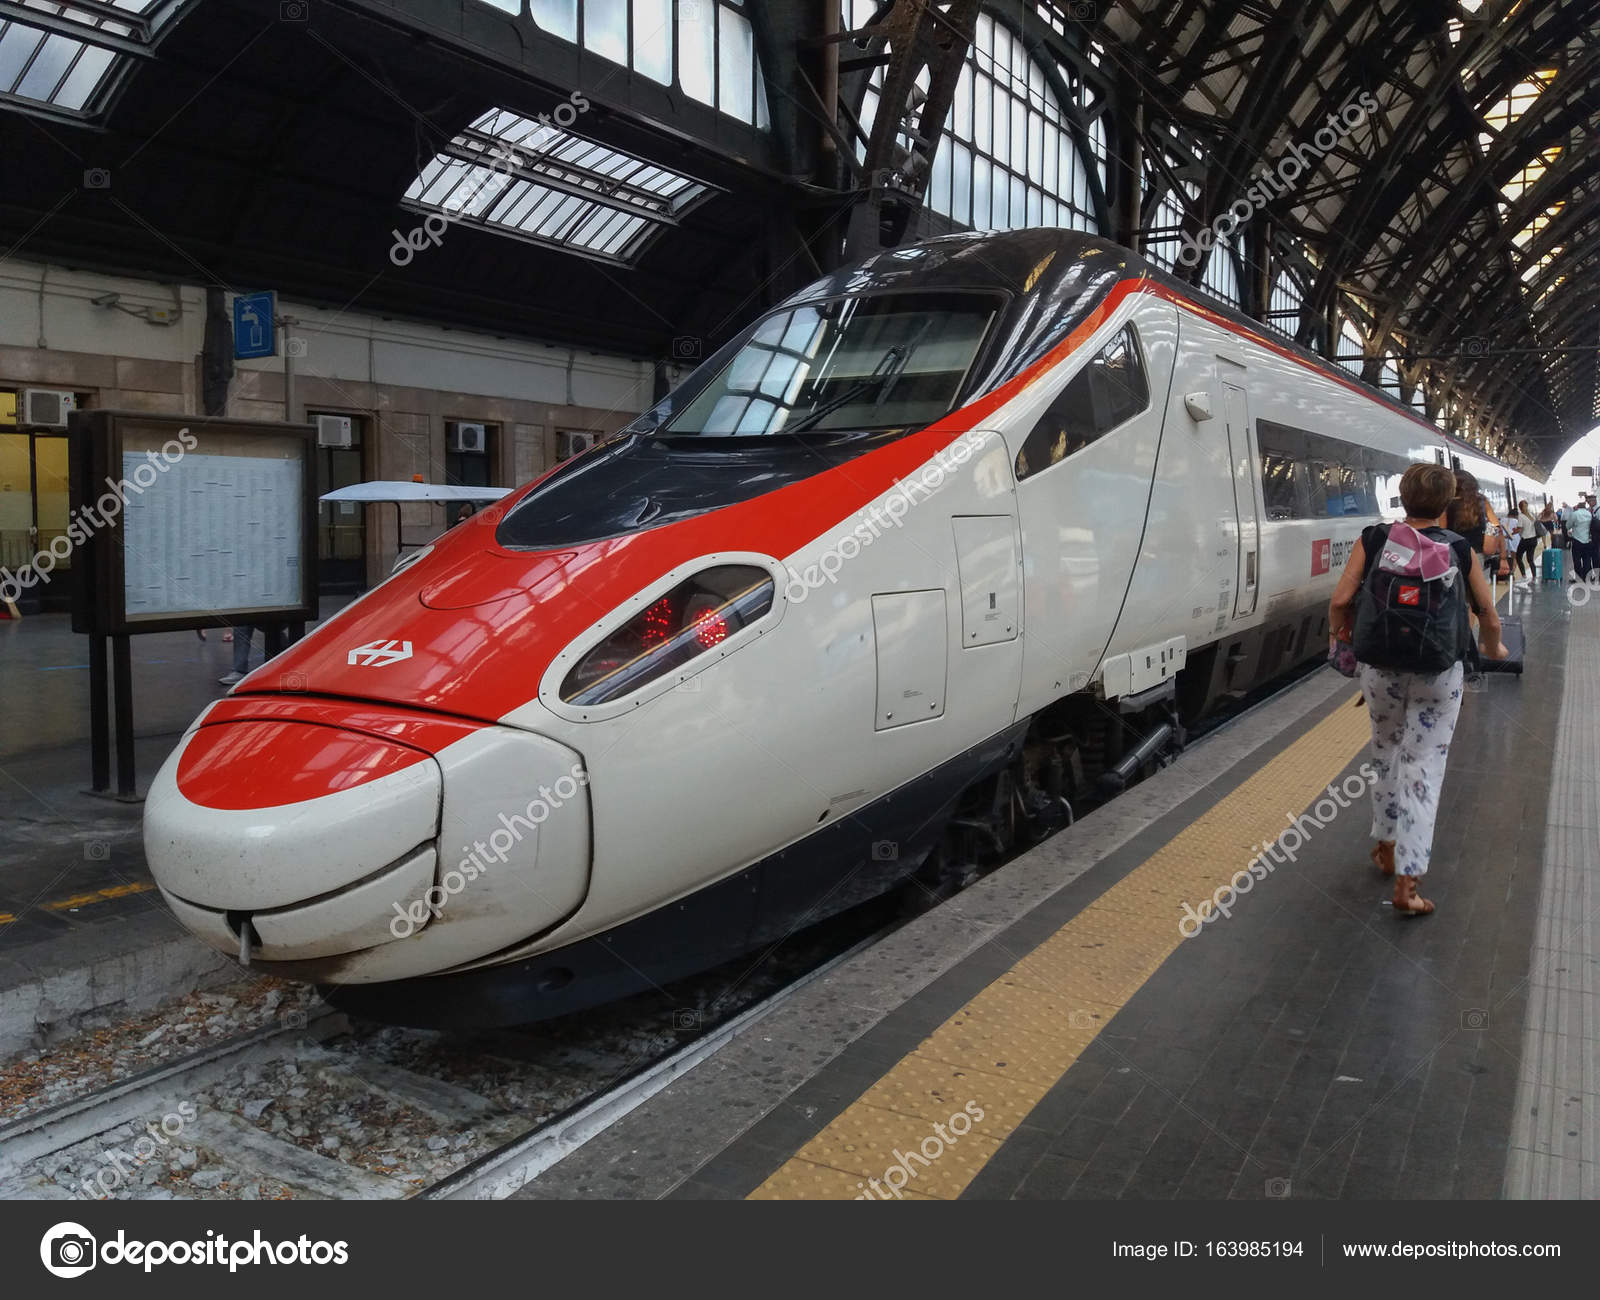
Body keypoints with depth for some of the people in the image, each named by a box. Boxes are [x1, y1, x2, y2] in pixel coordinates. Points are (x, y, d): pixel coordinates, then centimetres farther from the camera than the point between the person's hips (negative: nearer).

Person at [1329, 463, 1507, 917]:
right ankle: (1407, 884, 1)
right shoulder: (1460, 549, -1)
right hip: (1440, 674, -1)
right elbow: (1489, 617, 5)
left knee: (1386, 752, 22)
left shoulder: (1373, 539, -2)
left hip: (1379, 667, 2)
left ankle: (1386, 848, 35)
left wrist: (1340, 634, 13)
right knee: (1423, 768, 2)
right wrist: (1492, 650, 26)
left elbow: (1341, 600, -8)